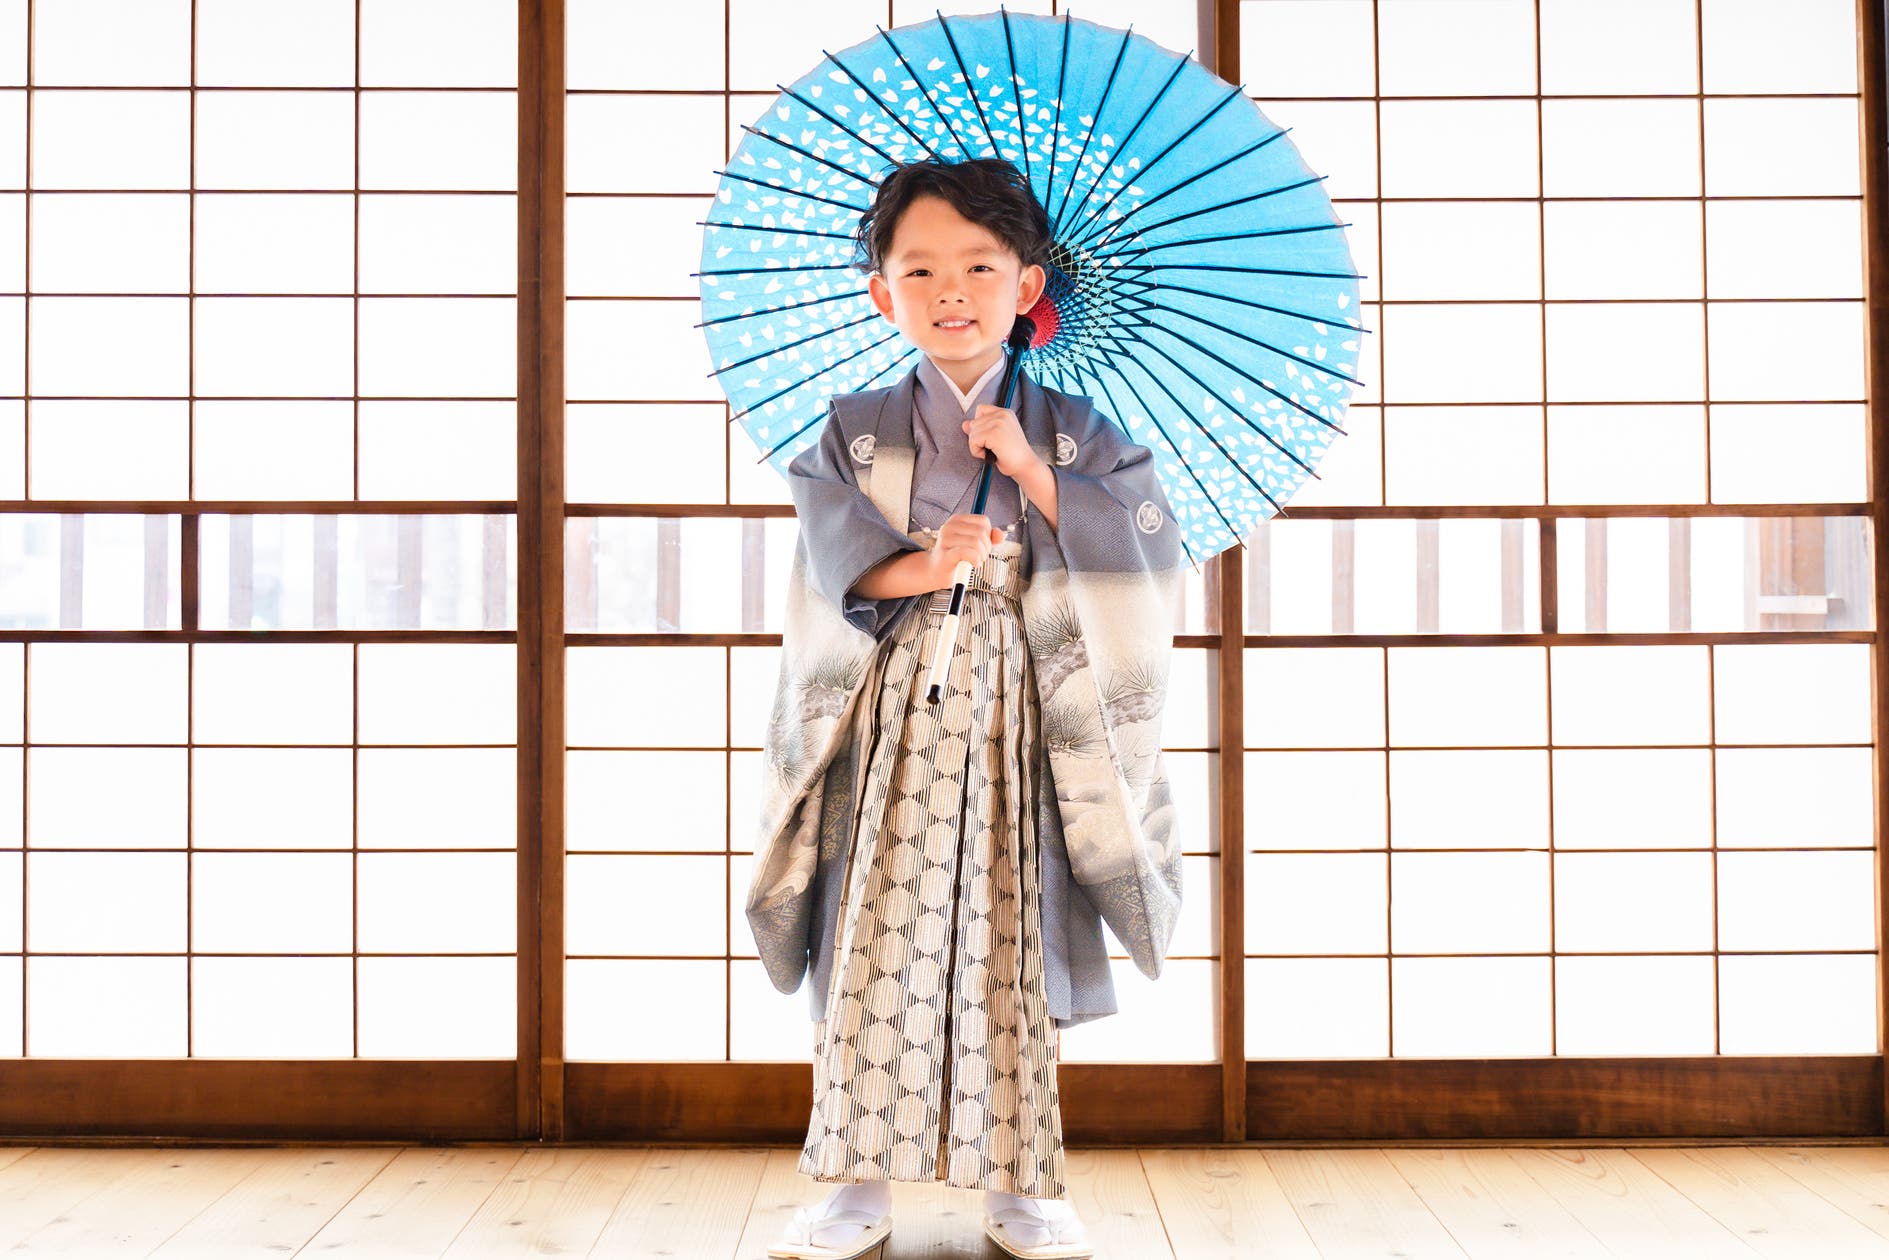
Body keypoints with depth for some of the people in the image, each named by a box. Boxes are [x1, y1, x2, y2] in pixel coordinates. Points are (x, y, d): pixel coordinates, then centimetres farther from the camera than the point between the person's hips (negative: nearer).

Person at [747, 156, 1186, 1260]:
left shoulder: (1073, 427, 7)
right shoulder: (855, 429, 7)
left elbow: (1154, 543, -5)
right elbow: (829, 548, -7)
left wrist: (1035, 475, -11)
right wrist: (916, 566, -24)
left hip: (1023, 722, 0)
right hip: (891, 720, 0)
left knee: (1017, 949, 3)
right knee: (873, 946, 1)